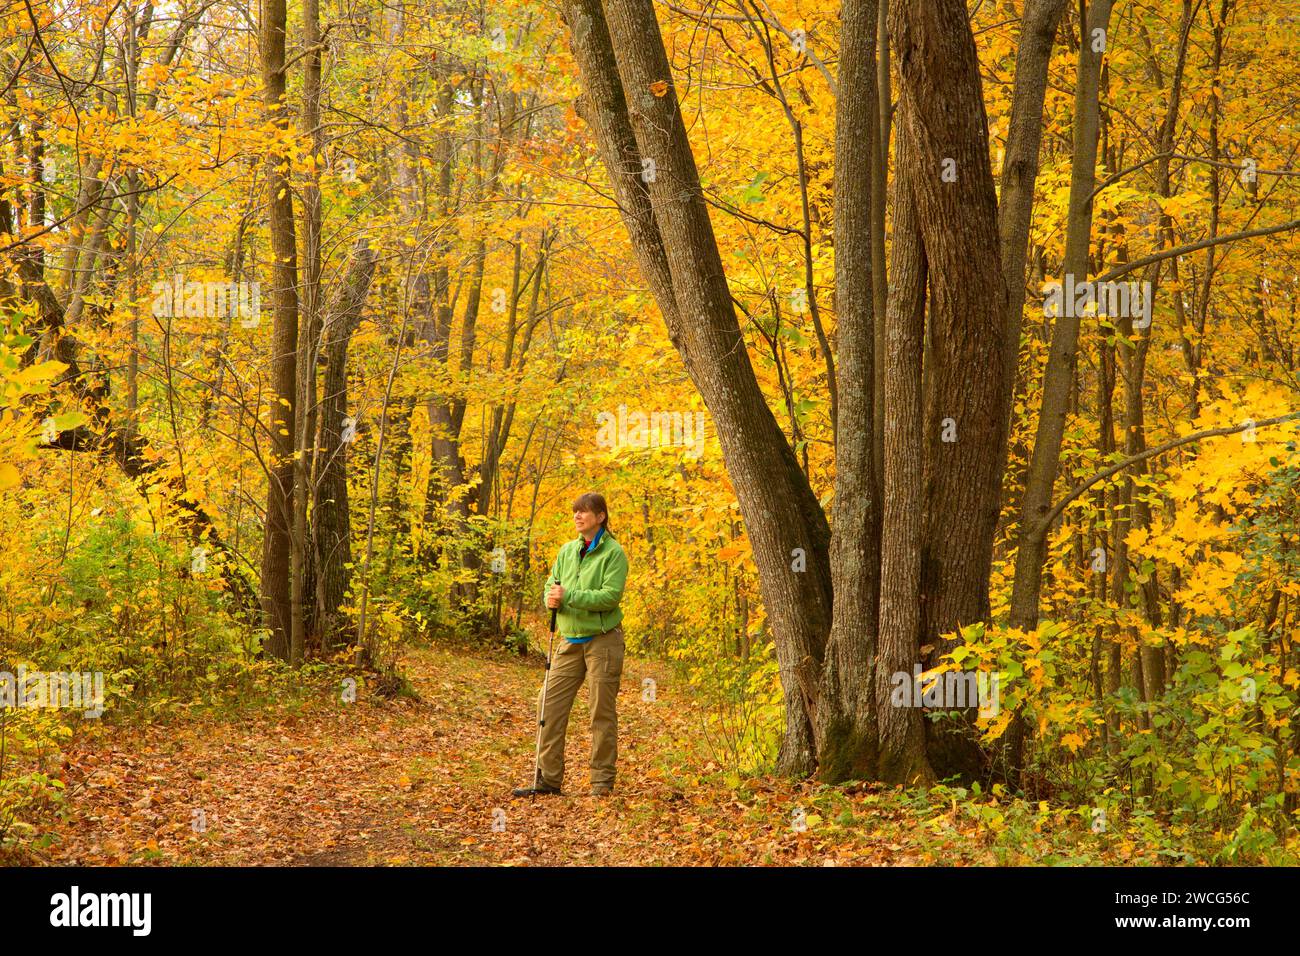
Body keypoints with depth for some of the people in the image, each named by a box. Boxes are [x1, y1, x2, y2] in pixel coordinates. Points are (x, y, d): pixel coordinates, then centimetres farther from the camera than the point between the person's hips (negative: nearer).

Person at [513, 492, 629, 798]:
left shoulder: (614, 553, -8)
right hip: (570, 640, 6)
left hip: (602, 640, -6)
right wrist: (552, 598, -10)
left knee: (602, 711, 0)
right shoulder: (567, 550, 11)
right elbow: (551, 586, 14)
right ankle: (548, 777, 7)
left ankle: (603, 780, 9)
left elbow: (610, 596, -18)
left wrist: (569, 595, -21)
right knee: (550, 704, 1)